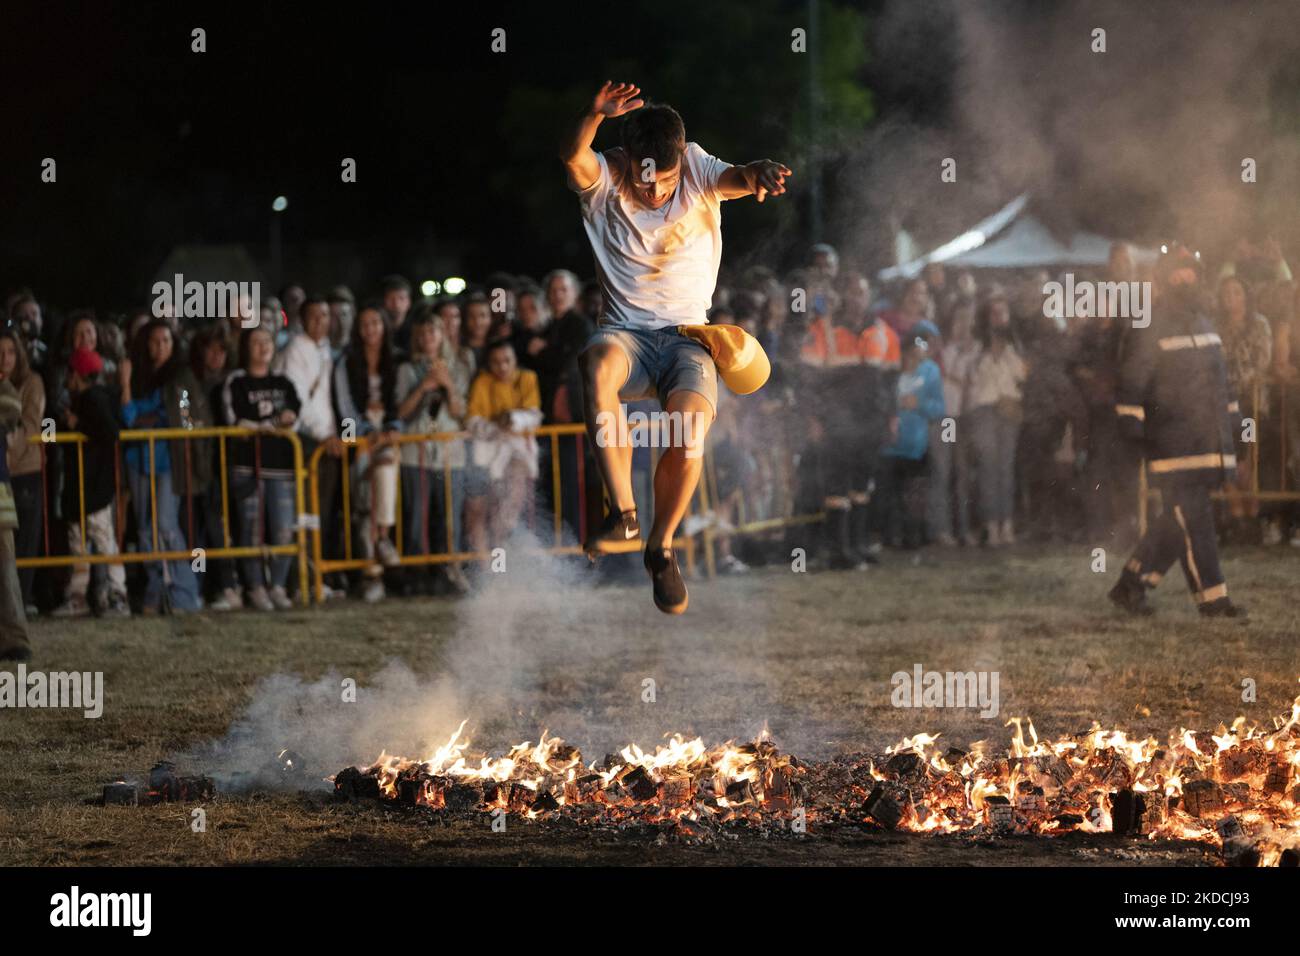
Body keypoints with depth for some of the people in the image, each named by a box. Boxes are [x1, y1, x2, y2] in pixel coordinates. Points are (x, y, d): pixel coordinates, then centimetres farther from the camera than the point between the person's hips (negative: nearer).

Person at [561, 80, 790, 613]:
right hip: (626, 333, 0)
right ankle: (622, 513, -36)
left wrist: (758, 175, -49)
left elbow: (735, 179, -23)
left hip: (688, 336, 0)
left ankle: (661, 545, -2)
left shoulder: (698, 173, -1)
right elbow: (573, 157, -26)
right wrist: (594, 117, -48)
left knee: (690, 432, -28)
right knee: (597, 363, -38)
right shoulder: (603, 181, -3)